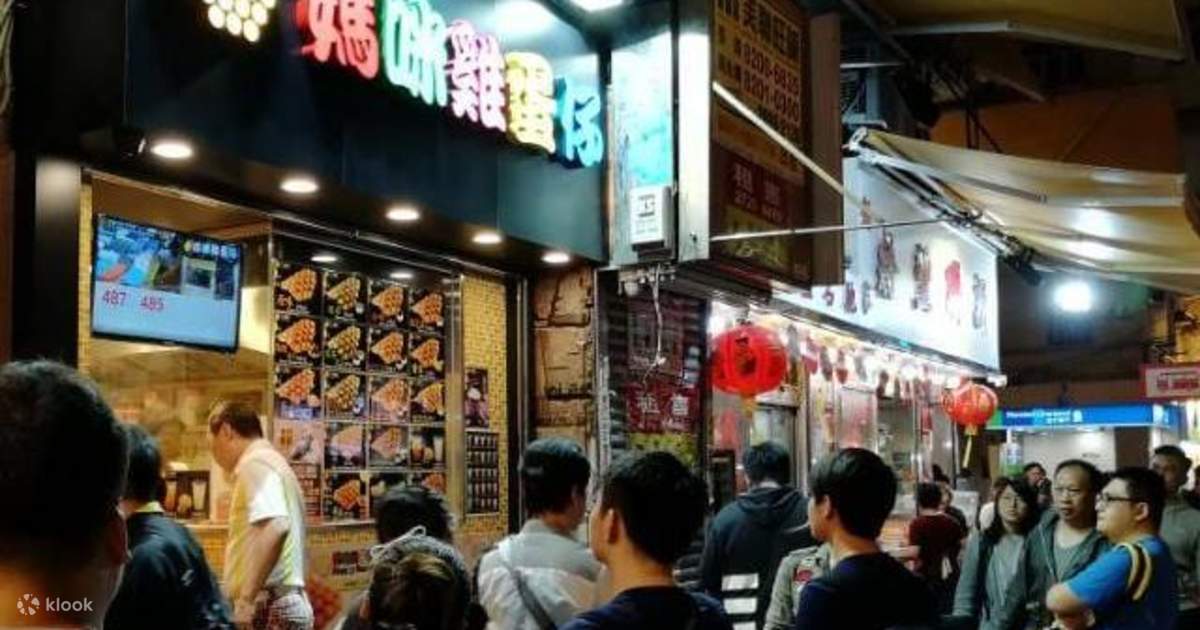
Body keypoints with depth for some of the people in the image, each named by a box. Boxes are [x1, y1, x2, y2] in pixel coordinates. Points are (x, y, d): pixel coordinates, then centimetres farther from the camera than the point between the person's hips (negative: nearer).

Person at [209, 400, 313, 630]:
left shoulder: (255, 464, -8)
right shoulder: (272, 461, 23)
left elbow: (275, 528, -24)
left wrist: (246, 598, -24)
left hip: (269, 605, -10)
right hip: (286, 604, 10)